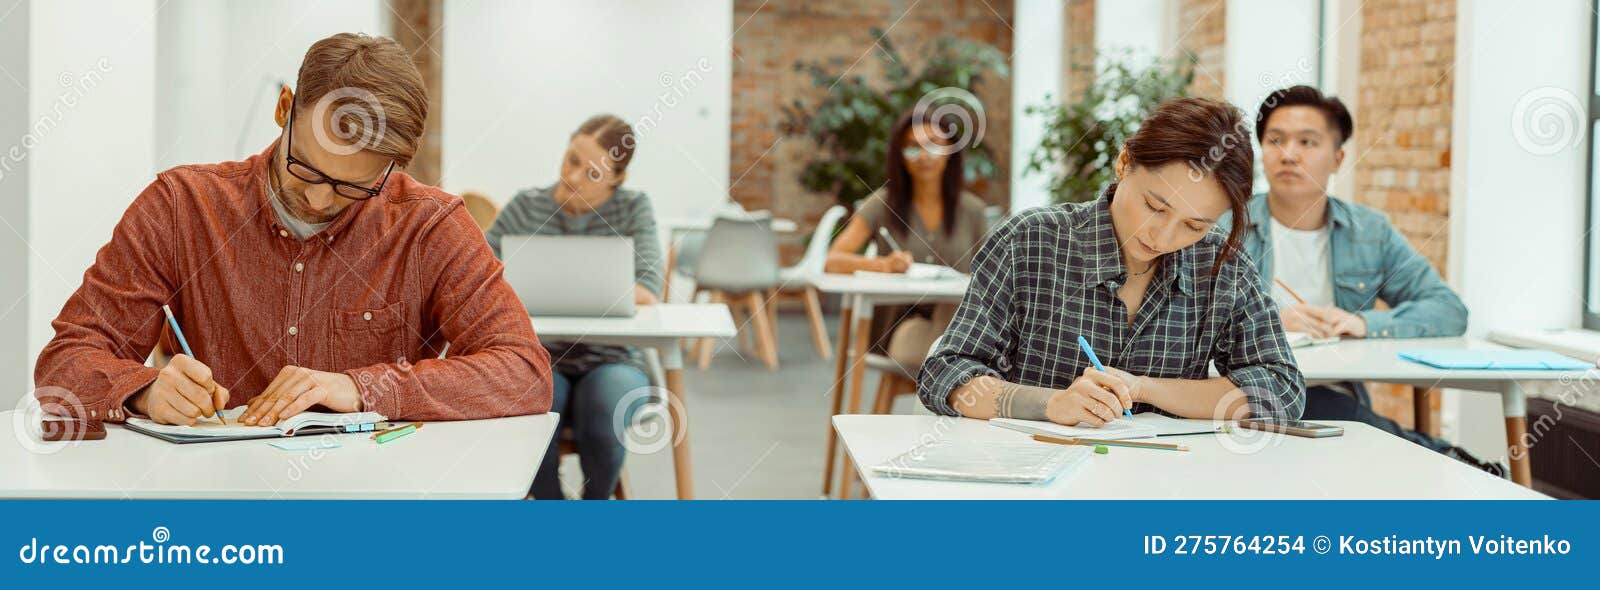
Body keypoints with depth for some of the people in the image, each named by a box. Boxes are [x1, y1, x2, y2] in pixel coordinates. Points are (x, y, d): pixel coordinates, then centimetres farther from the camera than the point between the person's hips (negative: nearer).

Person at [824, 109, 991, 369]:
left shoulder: (971, 210, 9)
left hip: (956, 322, 1)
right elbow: (832, 261, -6)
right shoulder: (882, 204, 4)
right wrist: (882, 265, -26)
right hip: (899, 317, -1)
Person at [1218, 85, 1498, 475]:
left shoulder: (1371, 231, 14)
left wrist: (1366, 323, -9)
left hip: (1341, 399, 3)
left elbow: (1450, 310, 7)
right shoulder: (1225, 228, 4)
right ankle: (1440, 456, -16)